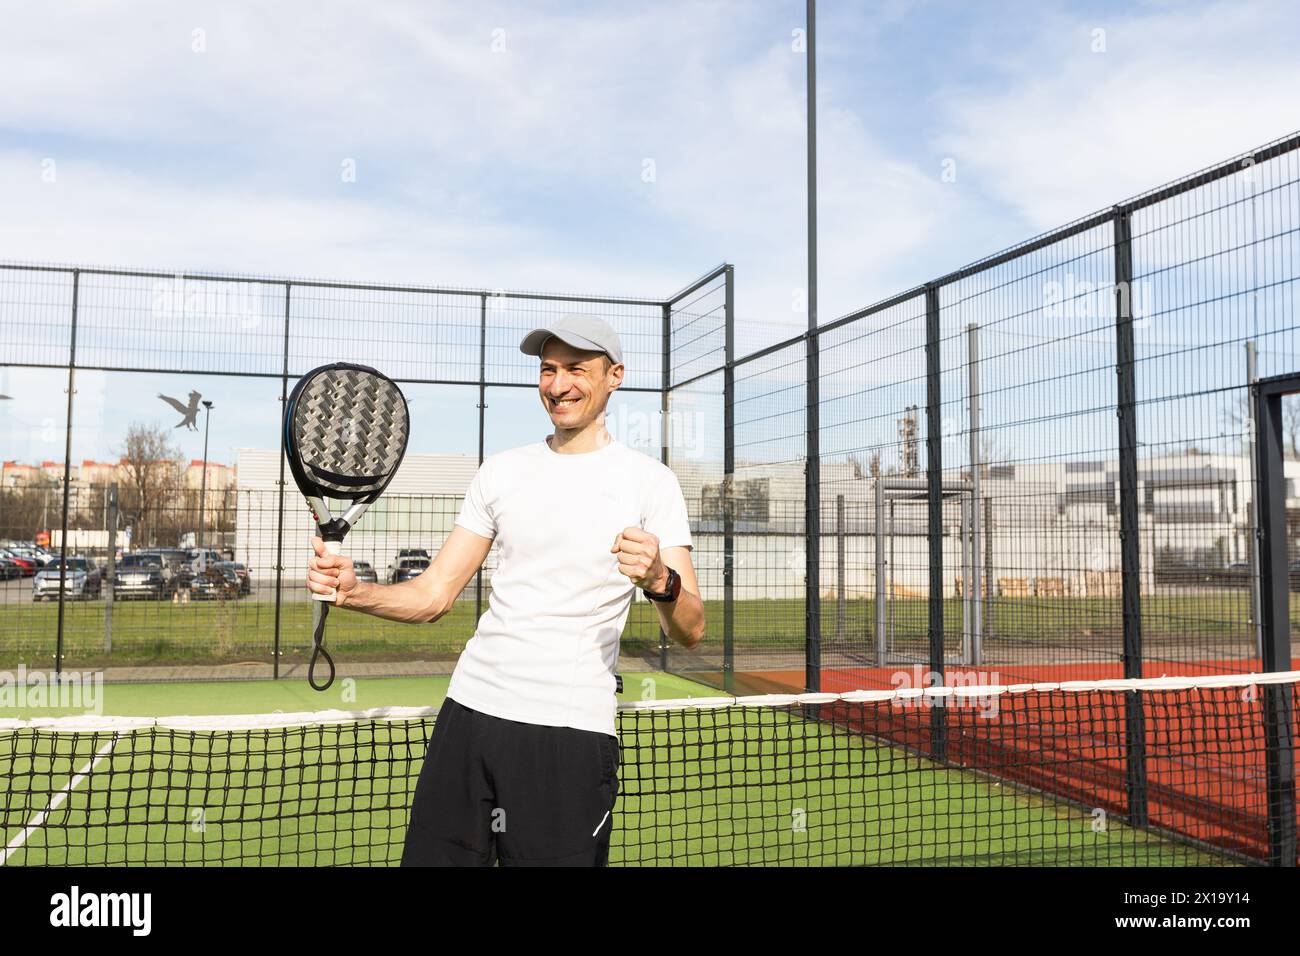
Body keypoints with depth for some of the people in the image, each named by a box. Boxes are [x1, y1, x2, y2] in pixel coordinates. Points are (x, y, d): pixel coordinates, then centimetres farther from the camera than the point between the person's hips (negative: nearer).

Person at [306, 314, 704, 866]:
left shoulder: (650, 481, -1)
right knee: (432, 856, 7)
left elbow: (690, 632, -7)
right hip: (469, 711, 4)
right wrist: (354, 590, -9)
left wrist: (660, 580, -29)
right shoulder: (500, 472, 11)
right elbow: (433, 595, 10)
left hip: (571, 732, -3)